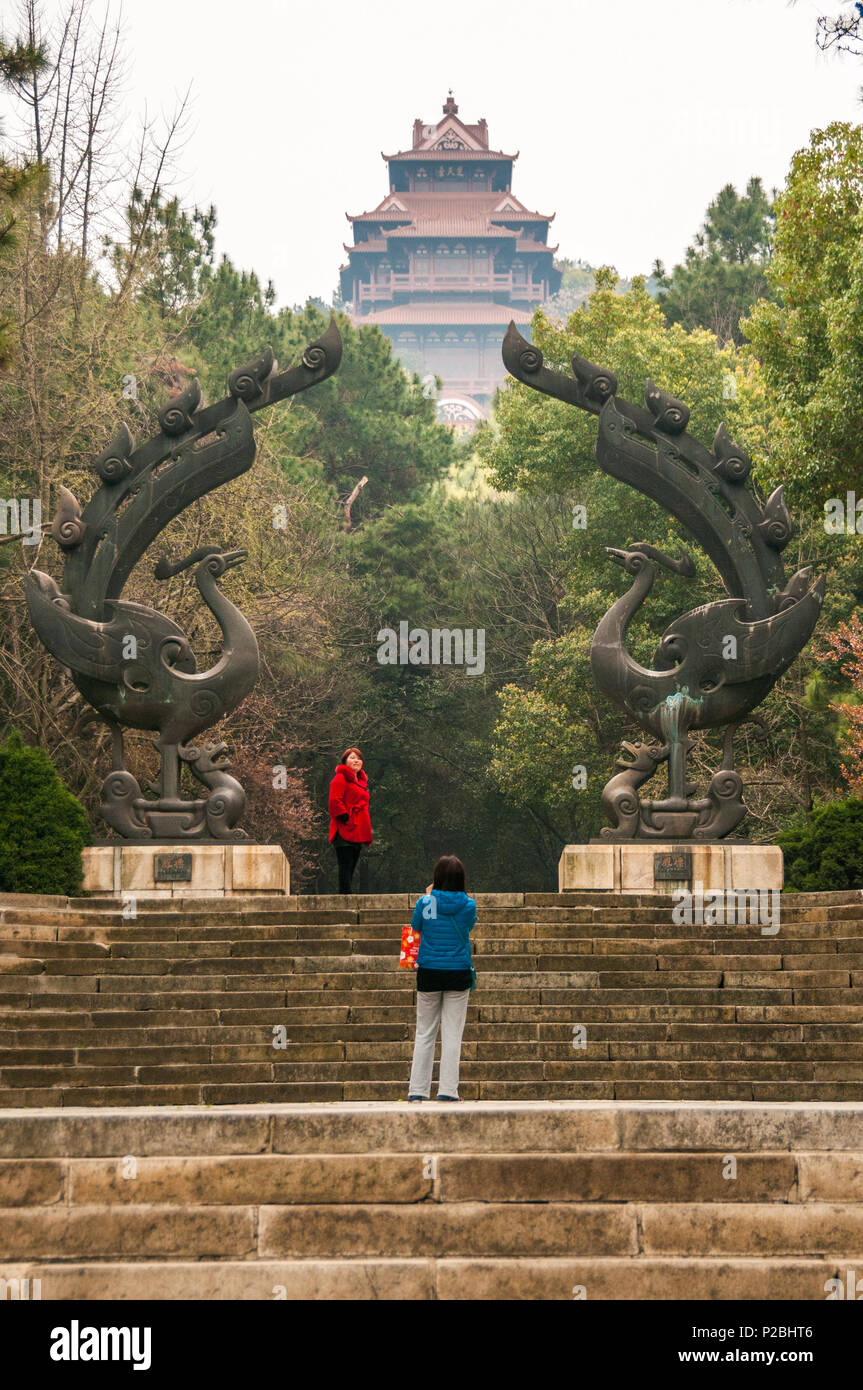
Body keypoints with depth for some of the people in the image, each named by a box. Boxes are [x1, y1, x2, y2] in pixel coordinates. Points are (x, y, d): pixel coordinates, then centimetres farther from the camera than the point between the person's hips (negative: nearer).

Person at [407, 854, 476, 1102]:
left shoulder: (425, 903, -6)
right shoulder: (468, 905, -5)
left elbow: (416, 927, 11)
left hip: (429, 973, 0)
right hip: (458, 973, 0)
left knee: (424, 1034, 8)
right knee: (452, 1035, 4)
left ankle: (417, 1090, 7)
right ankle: (448, 1089, 0)